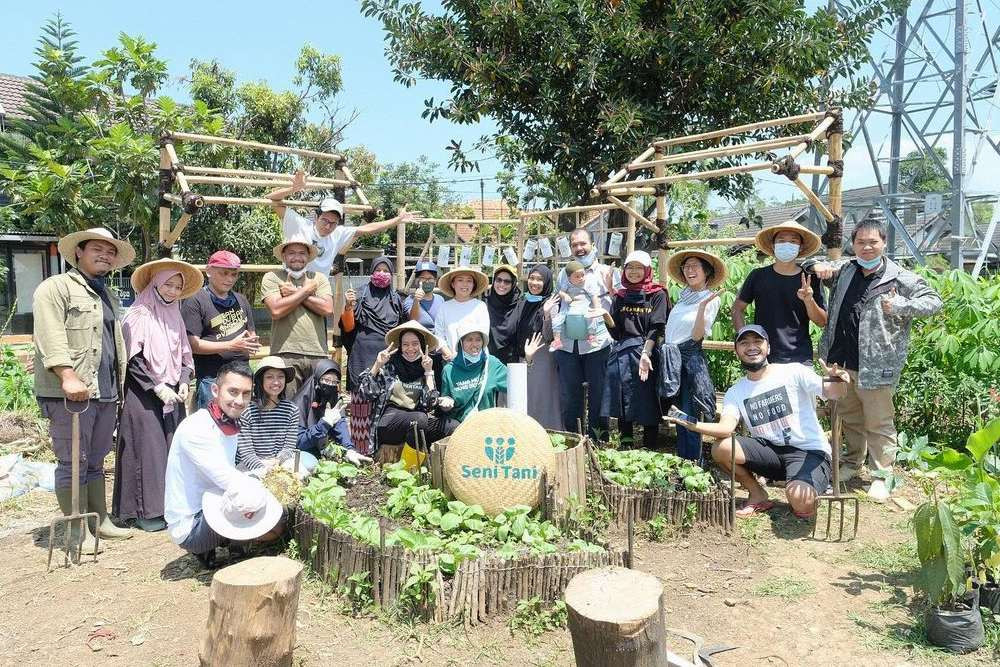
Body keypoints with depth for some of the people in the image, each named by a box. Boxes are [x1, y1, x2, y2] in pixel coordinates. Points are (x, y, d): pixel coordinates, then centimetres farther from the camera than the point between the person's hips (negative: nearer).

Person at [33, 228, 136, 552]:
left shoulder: (110, 297, 22)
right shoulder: (55, 287, -2)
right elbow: (50, 337, -15)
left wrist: (119, 386, 20)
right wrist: (68, 376, -26)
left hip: (106, 393, 7)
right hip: (70, 392, -7)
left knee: (95, 462, 15)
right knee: (72, 463, -1)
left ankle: (101, 521, 23)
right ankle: (78, 530, 7)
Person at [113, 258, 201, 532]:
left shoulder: (174, 317, 12)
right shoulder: (139, 316, -7)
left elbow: (185, 356, 16)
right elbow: (132, 359, -12)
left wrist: (183, 382, 1)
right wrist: (158, 388, -14)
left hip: (172, 395, 6)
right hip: (143, 396, -6)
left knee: (172, 449, 6)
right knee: (148, 450, -3)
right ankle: (144, 511, 6)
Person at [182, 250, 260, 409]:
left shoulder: (241, 300, 17)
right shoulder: (196, 301, -3)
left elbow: (252, 335, 21)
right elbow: (192, 344, -11)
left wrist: (253, 342, -4)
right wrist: (231, 345, -18)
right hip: (211, 377, -6)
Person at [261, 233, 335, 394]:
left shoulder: (318, 278, 13)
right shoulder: (272, 278, 6)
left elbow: (328, 309, -3)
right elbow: (276, 310, -11)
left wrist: (294, 292, -4)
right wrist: (306, 290, -3)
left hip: (318, 353, 3)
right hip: (286, 353, -3)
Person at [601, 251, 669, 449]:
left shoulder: (658, 295, 2)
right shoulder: (620, 297, 14)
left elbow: (657, 328, -8)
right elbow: (616, 332, 11)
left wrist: (645, 354, -21)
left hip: (647, 354, -4)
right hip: (621, 356, 4)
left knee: (648, 409, -2)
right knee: (622, 409, 7)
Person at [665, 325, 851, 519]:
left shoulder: (793, 372, -5)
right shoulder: (735, 393, 5)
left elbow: (830, 392, -16)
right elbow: (726, 428, -13)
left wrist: (837, 382, -41)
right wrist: (692, 425, -31)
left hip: (810, 452, -4)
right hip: (770, 451, 4)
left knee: (800, 501, -32)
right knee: (721, 449, -18)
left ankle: (812, 489, 7)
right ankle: (758, 495, 5)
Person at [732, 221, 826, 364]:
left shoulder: (810, 280, 4)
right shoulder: (758, 276, 4)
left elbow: (822, 322, 5)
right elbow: (738, 308, 12)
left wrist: (809, 300, -13)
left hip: (799, 359, 0)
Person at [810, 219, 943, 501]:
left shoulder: (901, 279, -6)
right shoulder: (843, 270, 7)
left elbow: (934, 301, -3)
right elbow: (822, 268, 21)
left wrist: (900, 306, -20)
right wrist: (818, 266, -4)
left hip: (875, 366, -5)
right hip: (841, 362, 5)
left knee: (879, 423, 3)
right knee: (849, 418, 20)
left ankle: (881, 475, 16)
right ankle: (853, 462, 37)